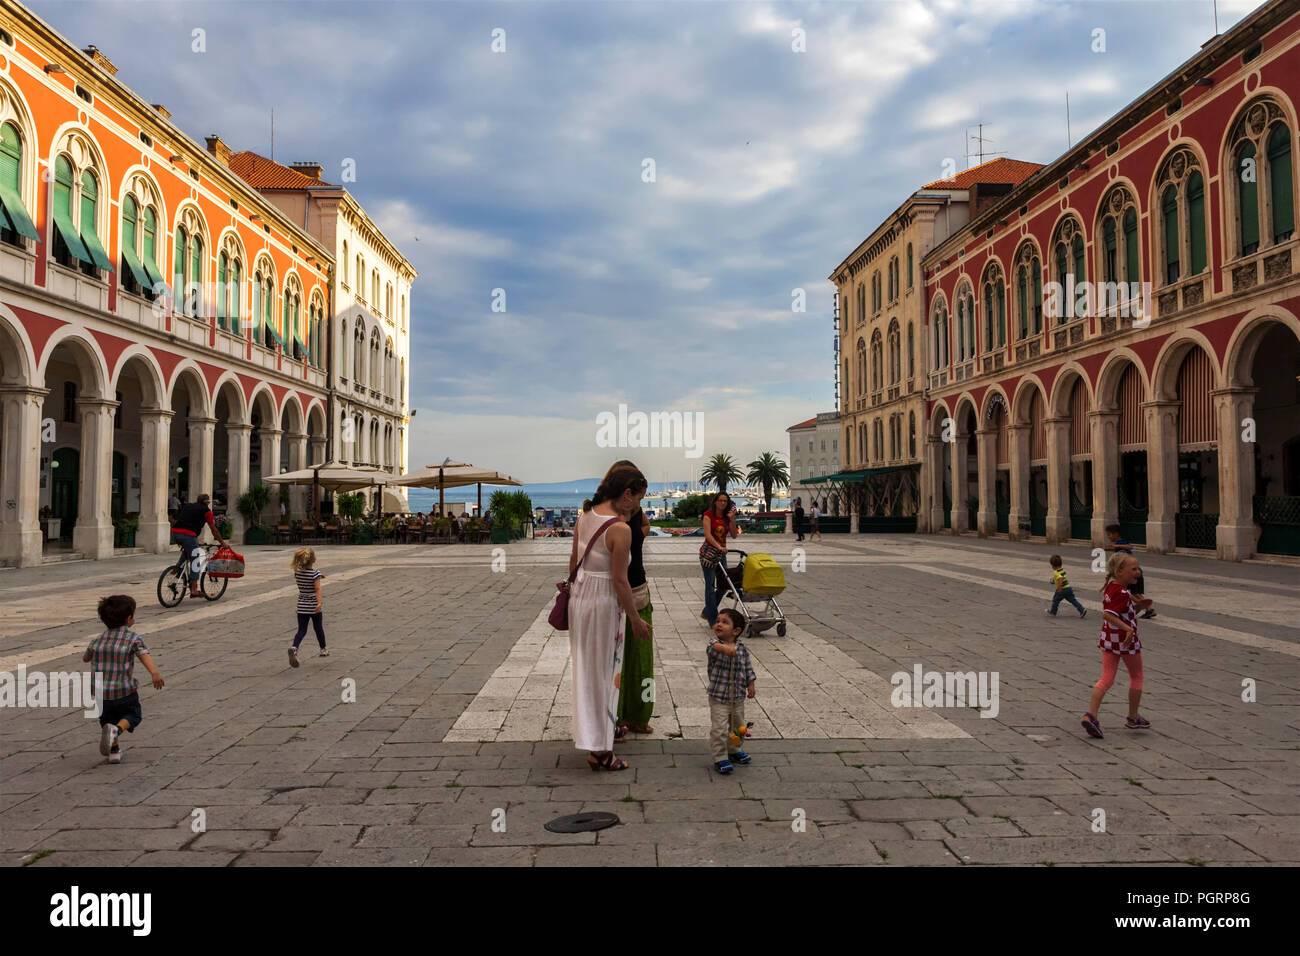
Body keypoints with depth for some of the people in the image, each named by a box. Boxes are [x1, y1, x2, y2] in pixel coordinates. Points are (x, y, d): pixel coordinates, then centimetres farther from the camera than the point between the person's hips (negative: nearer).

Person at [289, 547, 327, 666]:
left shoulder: (297, 572, 0)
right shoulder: (315, 573, -14)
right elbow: (318, 589, -23)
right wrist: (320, 603, -30)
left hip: (302, 606, 3)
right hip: (314, 606, -3)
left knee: (301, 630, 2)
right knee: (318, 628, 16)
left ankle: (294, 648, -25)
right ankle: (323, 649, 34)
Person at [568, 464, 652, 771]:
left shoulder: (585, 518, 4)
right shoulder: (620, 529, -19)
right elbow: (619, 581, -18)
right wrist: (636, 619, -8)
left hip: (578, 596, 8)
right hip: (603, 603, -8)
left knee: (585, 669, 19)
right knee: (603, 673, 3)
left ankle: (593, 731, 37)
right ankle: (600, 749, 12)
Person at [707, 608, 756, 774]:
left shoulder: (742, 649, 0)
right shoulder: (715, 644, -13)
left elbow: (748, 669, 10)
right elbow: (714, 646, -38)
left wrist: (751, 685, 5)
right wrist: (725, 648, -56)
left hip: (738, 697, 5)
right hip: (718, 698, -5)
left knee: (737, 727, 21)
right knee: (719, 729, -5)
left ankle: (733, 750, 42)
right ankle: (720, 758, 9)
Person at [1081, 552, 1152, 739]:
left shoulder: (1110, 588, 10)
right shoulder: (1122, 593, -20)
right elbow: (1107, 614, -31)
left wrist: (1138, 605, 10)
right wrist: (1128, 628, -35)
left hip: (1108, 639, 8)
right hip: (1125, 640, -8)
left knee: (1106, 679, 6)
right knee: (1136, 676, 14)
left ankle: (1091, 715, -9)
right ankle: (1133, 718, 25)